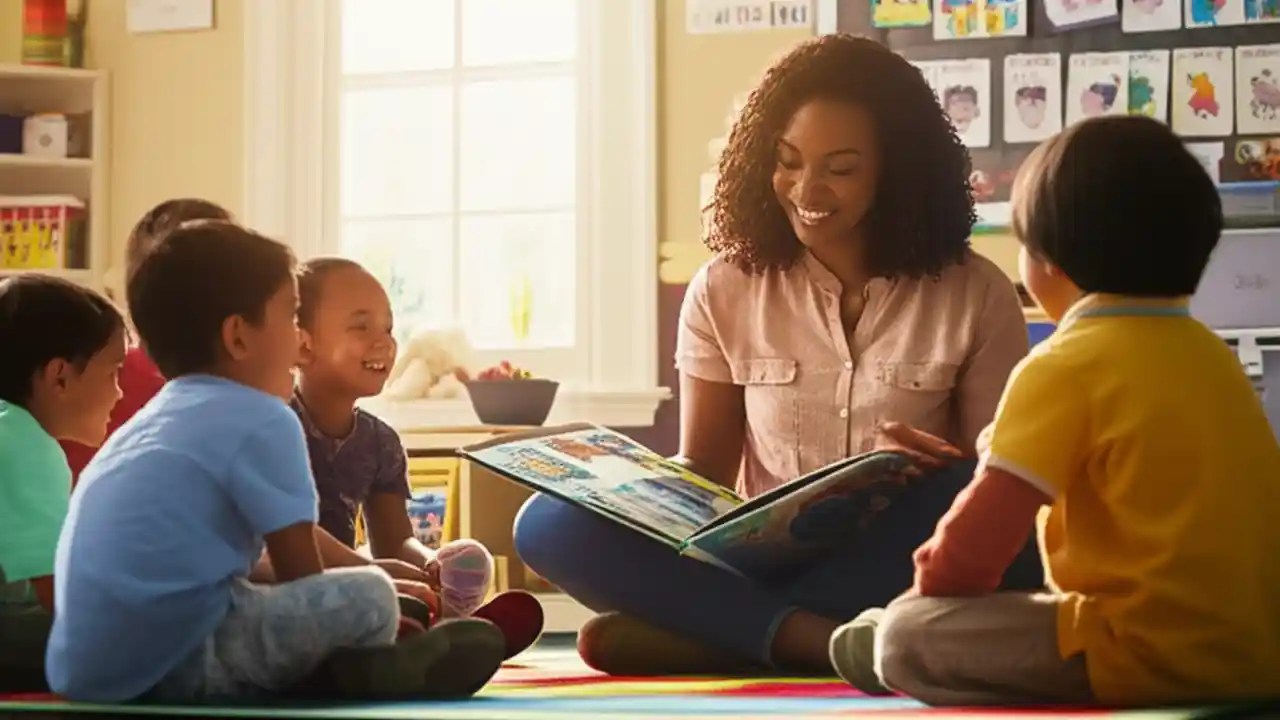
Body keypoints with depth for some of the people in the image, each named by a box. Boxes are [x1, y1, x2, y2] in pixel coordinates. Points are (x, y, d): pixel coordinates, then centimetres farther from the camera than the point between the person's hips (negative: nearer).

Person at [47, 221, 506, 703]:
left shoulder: (156, 418, 22)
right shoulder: (263, 421, -5)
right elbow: (304, 583, -1)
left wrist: (378, 574, 30)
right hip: (171, 660, -9)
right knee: (371, 599, -8)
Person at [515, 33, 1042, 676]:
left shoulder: (976, 297, 2)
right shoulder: (724, 292, 7)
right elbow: (704, 469, 9)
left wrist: (935, 467, -21)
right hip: (761, 561, 1)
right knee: (553, 523, -22)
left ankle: (711, 633, -30)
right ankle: (822, 640, -34)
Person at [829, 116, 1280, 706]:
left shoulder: (1066, 366, -10)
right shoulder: (1211, 355, 15)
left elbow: (988, 521, -11)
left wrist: (929, 593, 9)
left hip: (1160, 654, -9)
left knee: (905, 640, -6)